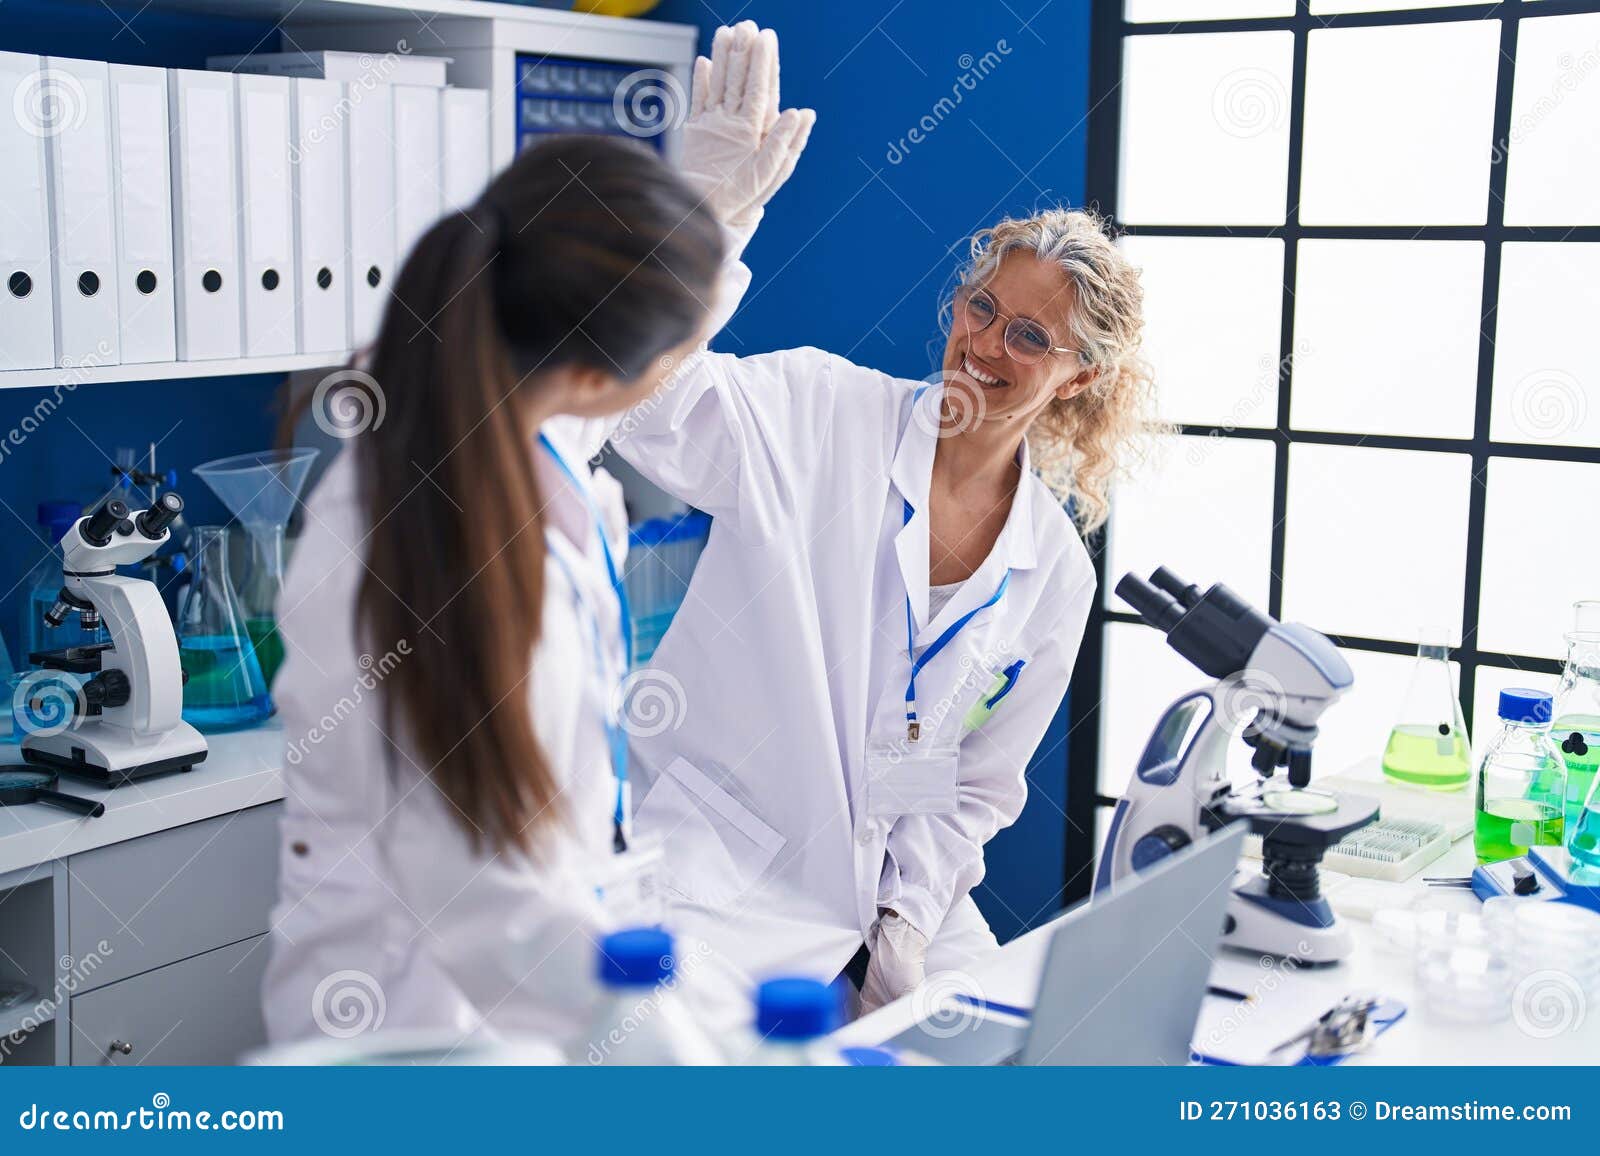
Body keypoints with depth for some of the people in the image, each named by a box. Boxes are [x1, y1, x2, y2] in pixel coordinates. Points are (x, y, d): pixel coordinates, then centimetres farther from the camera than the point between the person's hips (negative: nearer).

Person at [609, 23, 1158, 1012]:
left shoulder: (1057, 573, 3)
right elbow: (658, 404, -27)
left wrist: (910, 917, -4)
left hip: (889, 887, 5)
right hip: (721, 849, -4)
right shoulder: (826, 416, -9)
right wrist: (708, 213, -38)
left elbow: (980, 782, 9)